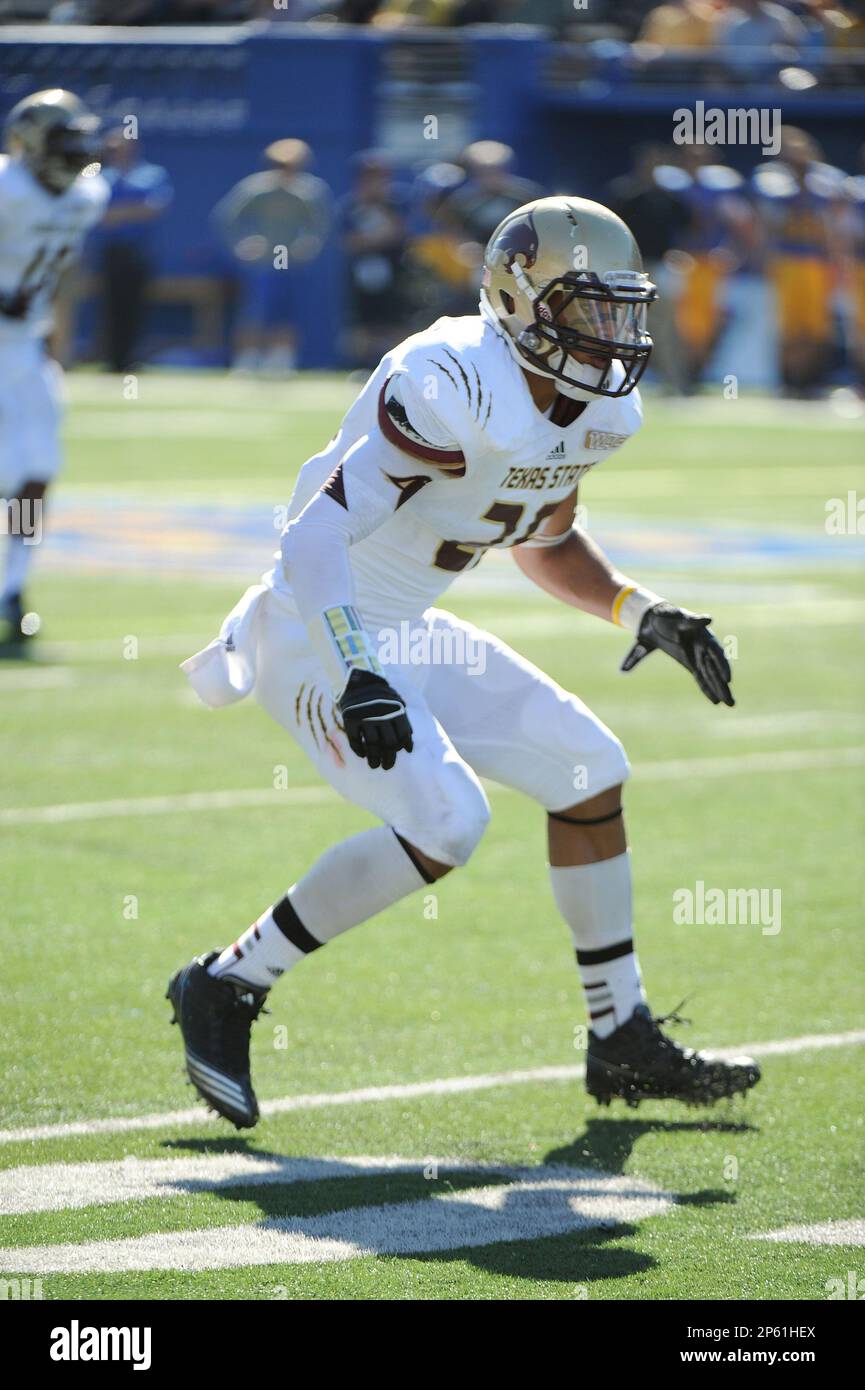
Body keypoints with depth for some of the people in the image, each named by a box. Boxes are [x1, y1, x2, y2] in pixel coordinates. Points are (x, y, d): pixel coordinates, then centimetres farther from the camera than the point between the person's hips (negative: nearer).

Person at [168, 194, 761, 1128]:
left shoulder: (597, 413, 1)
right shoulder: (451, 391, -28)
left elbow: (544, 544, 20)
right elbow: (315, 536, -32)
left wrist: (640, 611, 5)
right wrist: (356, 680, -42)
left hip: (405, 631, 9)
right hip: (319, 635, -9)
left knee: (588, 770, 6)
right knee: (443, 822, -23)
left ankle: (622, 1041, 17)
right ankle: (226, 989, -9)